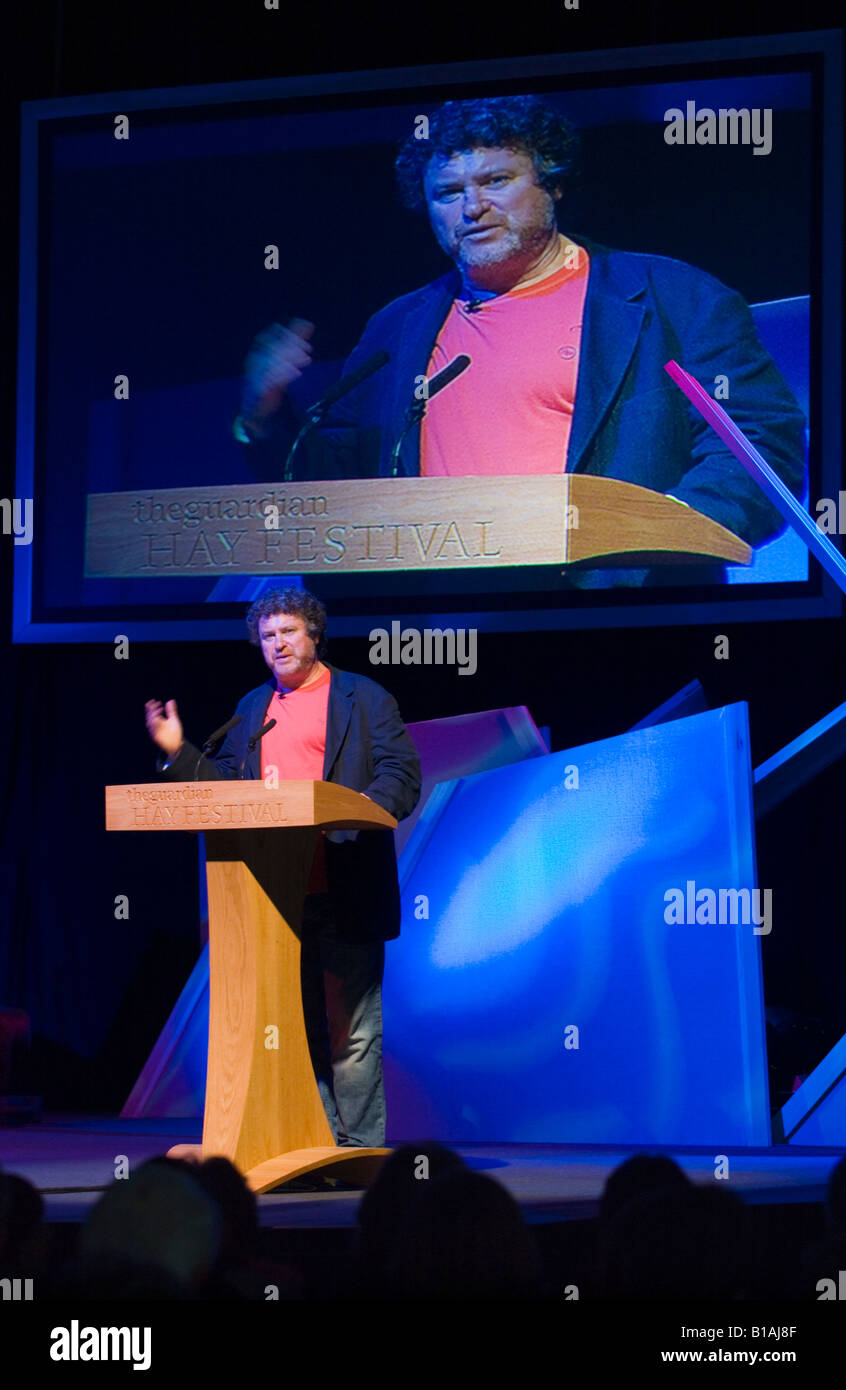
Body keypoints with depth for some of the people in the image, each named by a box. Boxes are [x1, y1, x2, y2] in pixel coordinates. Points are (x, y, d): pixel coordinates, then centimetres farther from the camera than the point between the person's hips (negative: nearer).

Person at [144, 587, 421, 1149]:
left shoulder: (364, 698, 4)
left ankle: (362, 1150, 1)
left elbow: (402, 779, -4)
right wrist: (178, 753, 6)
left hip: (345, 897, -5)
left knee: (353, 1032, -4)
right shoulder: (254, 707, 20)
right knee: (299, 1030, 8)